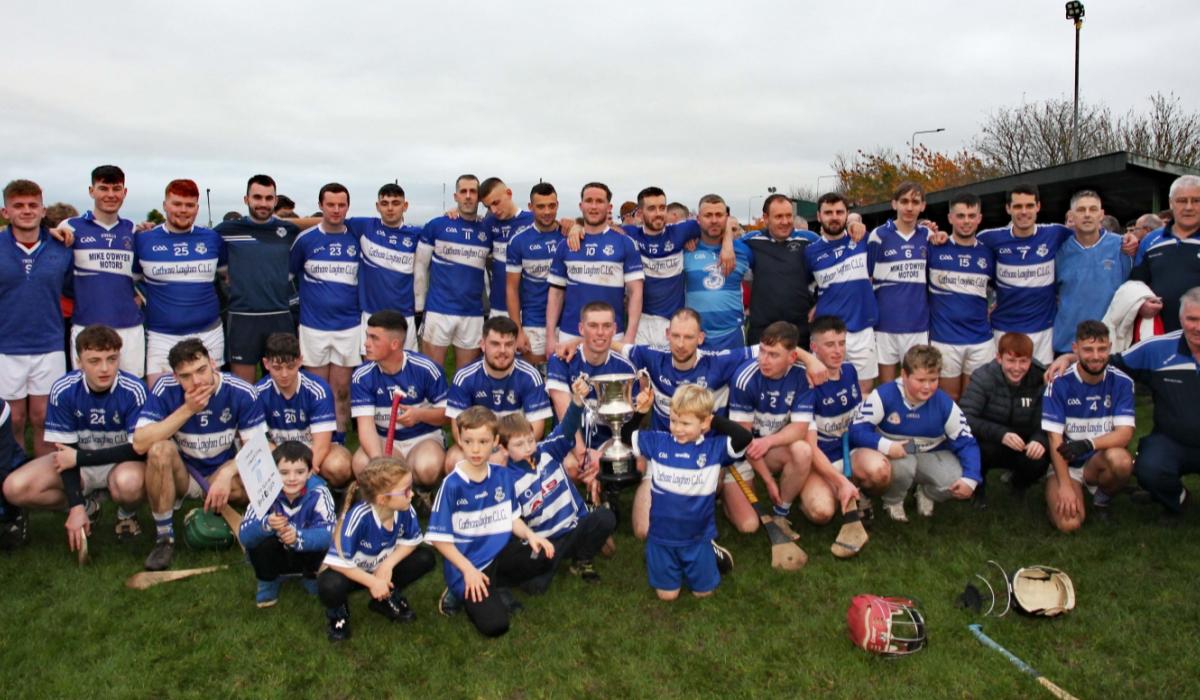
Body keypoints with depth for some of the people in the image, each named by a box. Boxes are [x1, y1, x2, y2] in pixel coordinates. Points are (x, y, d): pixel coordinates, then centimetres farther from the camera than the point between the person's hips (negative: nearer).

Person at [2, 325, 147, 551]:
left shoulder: (134, 390, -23)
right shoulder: (63, 390, -16)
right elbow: (65, 450, -12)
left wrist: (79, 457, -20)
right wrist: (76, 506, -20)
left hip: (123, 461, -3)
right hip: (77, 460, 3)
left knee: (128, 482, -38)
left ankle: (127, 513, -1)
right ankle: (87, 504, 7)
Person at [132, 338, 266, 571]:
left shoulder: (241, 392, -16)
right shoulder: (165, 389, -16)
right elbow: (139, 444, -24)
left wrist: (226, 474, -32)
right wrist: (187, 410, -31)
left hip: (221, 474, 0)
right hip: (179, 475, 1)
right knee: (160, 449, -32)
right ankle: (164, 537, -16)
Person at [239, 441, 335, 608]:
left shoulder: (318, 493, -24)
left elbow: (328, 533, -35)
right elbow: (244, 536, -30)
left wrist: (299, 537, -54)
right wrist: (266, 525, -51)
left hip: (307, 554, 0)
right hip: (275, 556, 0)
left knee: (321, 543, -30)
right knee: (260, 542, -29)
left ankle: (310, 576, 3)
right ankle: (268, 580, 2)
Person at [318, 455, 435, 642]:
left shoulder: (405, 509, -23)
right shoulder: (359, 517, -38)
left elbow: (411, 541, -5)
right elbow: (338, 561, -31)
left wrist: (388, 564, -21)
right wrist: (372, 582, -28)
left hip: (382, 568, 5)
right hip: (352, 573, -5)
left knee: (425, 559, -14)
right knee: (330, 587, -37)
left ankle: (388, 598, 11)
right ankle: (337, 611, 3)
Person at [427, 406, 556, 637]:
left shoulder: (503, 476, -1)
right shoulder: (452, 485, -15)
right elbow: (439, 538, -11)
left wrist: (530, 535, -11)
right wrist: (469, 570, -17)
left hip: (500, 552, 5)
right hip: (468, 561, -5)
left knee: (544, 557, -22)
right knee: (494, 625, -21)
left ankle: (497, 587, 1)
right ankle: (462, 591, 8)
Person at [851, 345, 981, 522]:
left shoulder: (945, 404, -13)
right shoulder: (884, 395, -23)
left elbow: (966, 442, -9)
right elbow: (857, 430, -25)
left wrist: (970, 479, -23)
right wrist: (885, 446, -42)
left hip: (930, 455, 3)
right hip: (894, 455, -2)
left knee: (956, 483, -26)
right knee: (902, 464, -39)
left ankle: (926, 494, 13)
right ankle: (892, 501, -2)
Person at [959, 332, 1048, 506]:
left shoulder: (1041, 380, -10)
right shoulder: (984, 377, -17)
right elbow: (965, 417, -27)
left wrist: (1040, 439, -36)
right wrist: (1001, 434, -41)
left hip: (1023, 447, 3)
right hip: (990, 443, -2)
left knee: (1039, 461, -30)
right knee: (982, 448, -37)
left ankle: (1020, 484, 10)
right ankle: (978, 485, 0)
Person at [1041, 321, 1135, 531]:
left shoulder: (1122, 382, -6)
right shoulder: (1059, 383, -12)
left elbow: (1125, 433, -12)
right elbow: (1055, 438, -13)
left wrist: (1089, 444, -31)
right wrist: (1065, 485, -20)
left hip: (1099, 463, 2)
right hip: (1064, 464, -2)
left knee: (1121, 460, -34)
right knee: (1069, 523, -26)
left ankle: (1102, 499, 0)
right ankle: (1055, 497, 11)